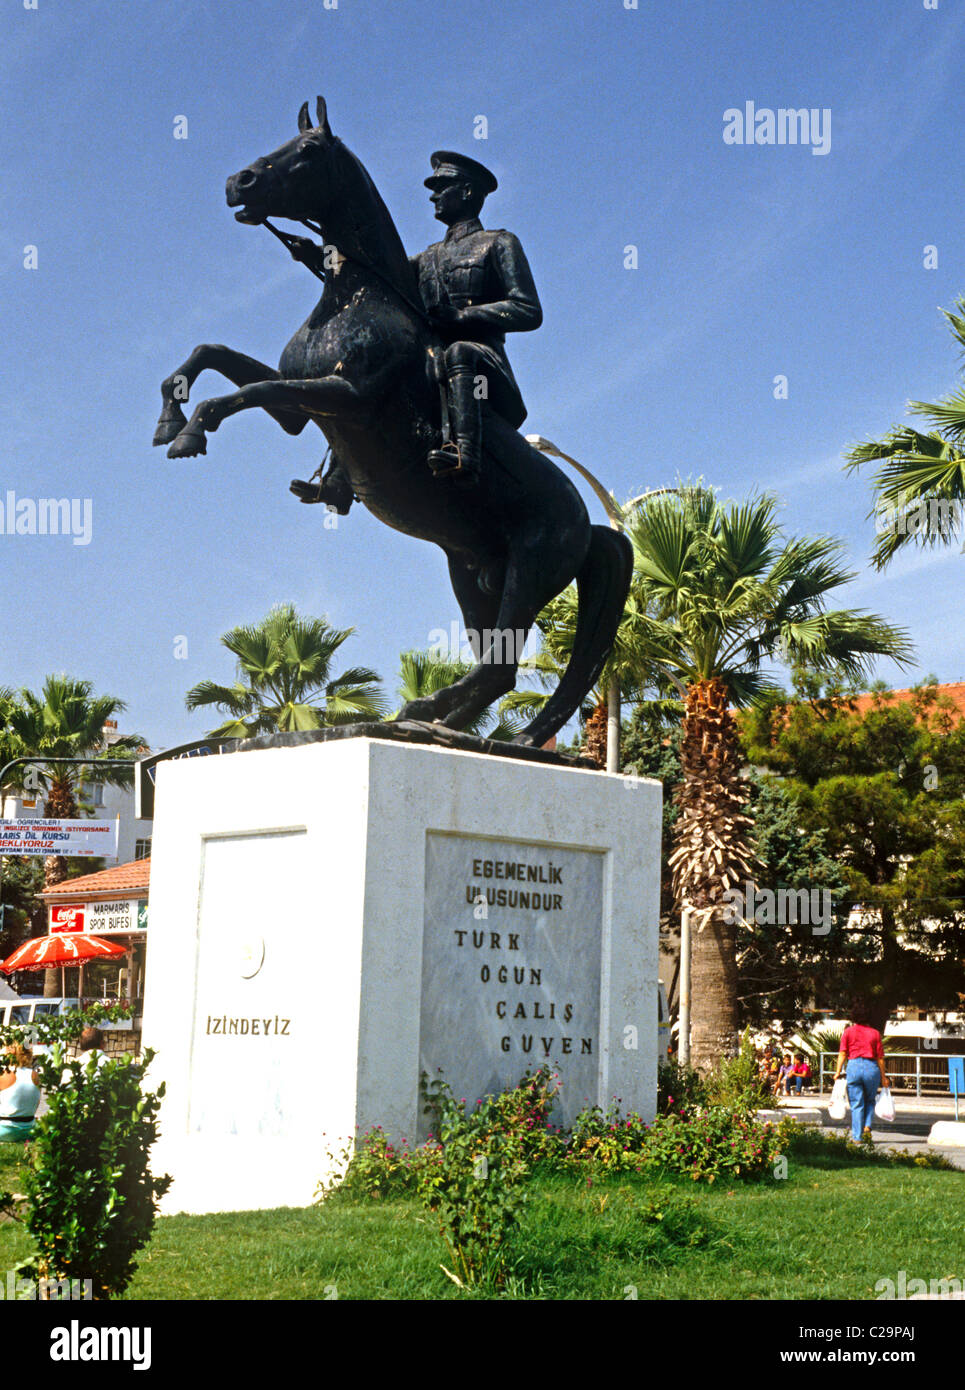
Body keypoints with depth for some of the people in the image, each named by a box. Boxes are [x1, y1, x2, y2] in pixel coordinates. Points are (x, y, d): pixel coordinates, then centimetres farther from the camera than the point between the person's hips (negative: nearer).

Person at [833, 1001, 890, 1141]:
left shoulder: (848, 1032, 6)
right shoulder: (875, 1033, 8)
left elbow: (842, 1053, -2)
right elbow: (880, 1057, 6)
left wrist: (838, 1072, -1)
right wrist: (883, 1076, 11)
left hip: (854, 1066, -1)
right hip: (872, 1067, 1)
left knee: (856, 1104, 4)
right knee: (870, 1100, 22)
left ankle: (857, 1136, 2)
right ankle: (867, 1125, 1)